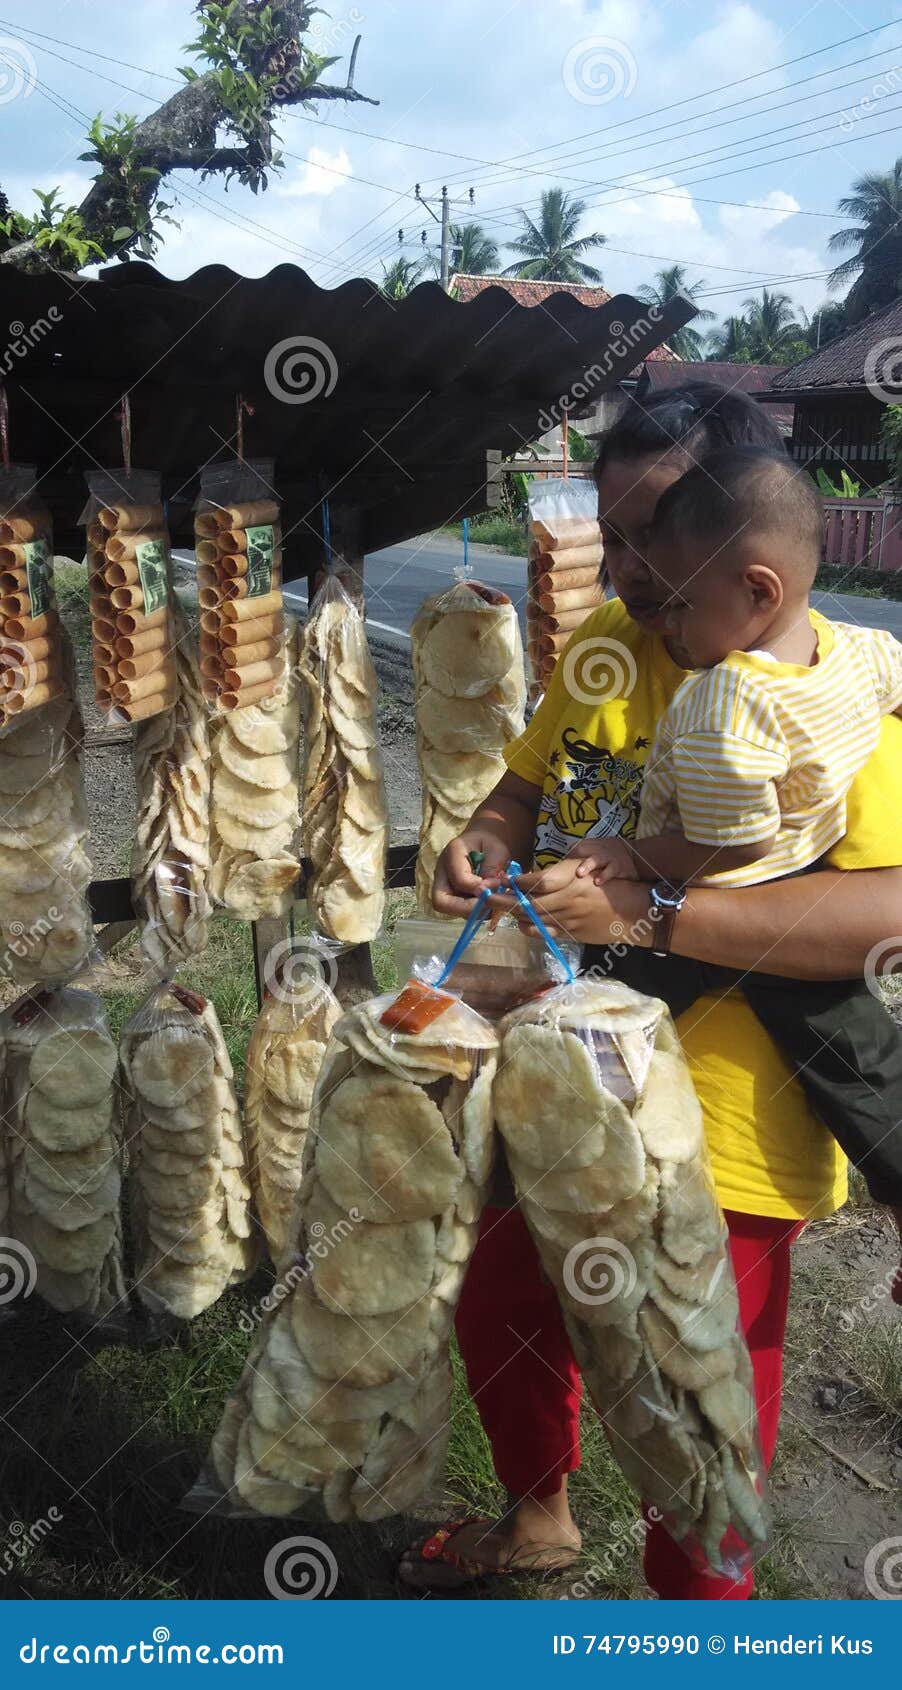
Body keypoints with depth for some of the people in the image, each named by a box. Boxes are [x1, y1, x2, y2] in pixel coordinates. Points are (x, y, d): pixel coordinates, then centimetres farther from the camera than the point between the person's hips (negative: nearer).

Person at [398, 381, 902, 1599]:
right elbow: (529, 781, 14)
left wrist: (647, 912, -35)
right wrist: (484, 842, -9)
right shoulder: (602, 645, 1)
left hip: (719, 1126, -7)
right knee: (503, 1314, 26)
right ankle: (538, 1520, 57)